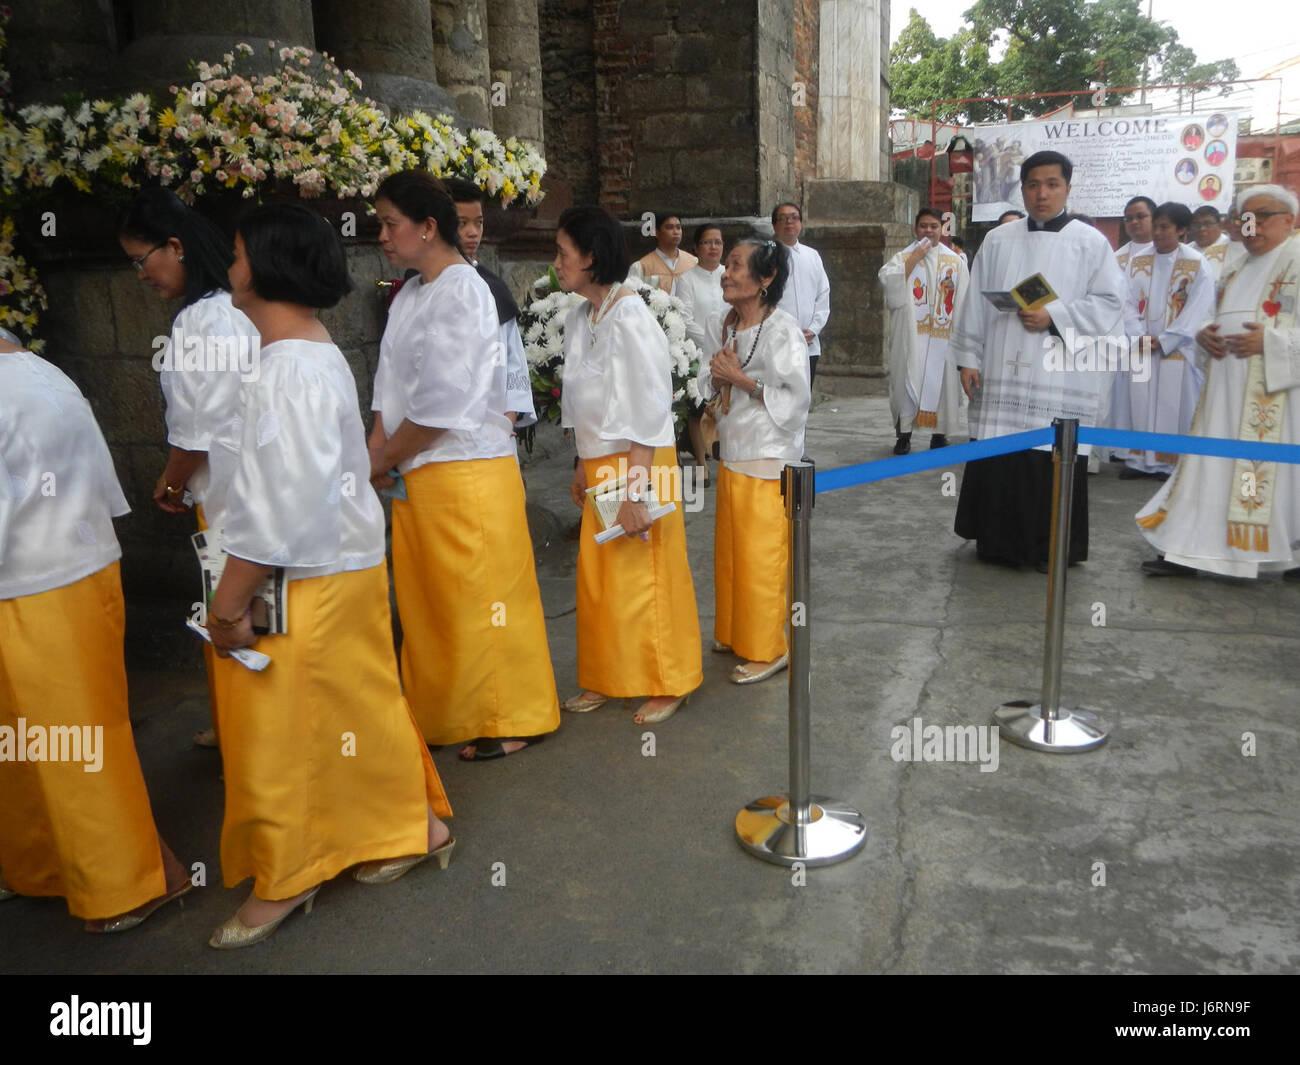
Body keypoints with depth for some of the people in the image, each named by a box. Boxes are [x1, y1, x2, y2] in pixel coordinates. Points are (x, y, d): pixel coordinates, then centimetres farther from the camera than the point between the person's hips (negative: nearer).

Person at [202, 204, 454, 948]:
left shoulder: (290, 371, -22)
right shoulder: (317, 356, 10)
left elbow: (281, 506, -25)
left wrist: (229, 602, -18)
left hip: (304, 585, -10)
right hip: (336, 569, 10)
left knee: (282, 734, 5)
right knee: (358, 710, 19)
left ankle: (284, 880, 24)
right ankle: (415, 824, 35)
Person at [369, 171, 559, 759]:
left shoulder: (461, 293, -13)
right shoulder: (409, 295, 15)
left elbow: (441, 404, -18)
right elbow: (390, 389, 15)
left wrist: (383, 459, -7)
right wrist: (376, 454, 1)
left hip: (468, 473, -9)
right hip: (417, 476, 9)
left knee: (481, 602, 0)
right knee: (424, 603, 16)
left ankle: (511, 719, 17)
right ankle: (439, 715, 32)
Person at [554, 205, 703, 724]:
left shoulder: (629, 317, -17)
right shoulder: (579, 317, 9)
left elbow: (649, 409, -20)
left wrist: (634, 490, -21)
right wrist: (582, 467, 16)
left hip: (638, 464, -8)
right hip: (600, 464, 8)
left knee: (645, 578, 2)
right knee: (596, 576, 14)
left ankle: (669, 683, 19)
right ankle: (607, 678, 29)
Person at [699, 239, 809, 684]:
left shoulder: (782, 331, -15)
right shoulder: (720, 325, 7)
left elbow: (795, 398, -19)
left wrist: (742, 380, -17)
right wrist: (718, 375, -8)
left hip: (769, 460, -8)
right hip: (732, 455, 8)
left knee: (761, 556, -1)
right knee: (729, 550, 17)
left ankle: (768, 649, 13)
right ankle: (733, 633, 33)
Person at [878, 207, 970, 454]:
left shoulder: (955, 262, 11)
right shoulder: (903, 257, 7)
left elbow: (962, 303, 8)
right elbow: (889, 281, -11)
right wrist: (914, 259, -11)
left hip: (943, 336, 1)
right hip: (910, 335, -1)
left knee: (941, 380, 1)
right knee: (907, 379, -5)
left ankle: (939, 434, 10)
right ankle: (904, 434, 1)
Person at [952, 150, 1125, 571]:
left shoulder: (1091, 243, 4)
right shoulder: (998, 240, 11)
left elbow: (1110, 303, -1)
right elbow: (976, 303, 10)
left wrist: (1054, 316, -13)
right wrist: (968, 357, 4)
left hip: (1061, 377, -2)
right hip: (1002, 373, 2)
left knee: (1055, 463, -1)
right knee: (996, 460, 3)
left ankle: (1052, 548, 13)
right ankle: (997, 541, 18)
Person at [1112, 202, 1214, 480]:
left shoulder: (1197, 264, -1)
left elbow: (1198, 309, -6)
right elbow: (1129, 302, 5)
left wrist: (1164, 341, -13)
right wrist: (1140, 336, -11)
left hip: (1178, 350, -3)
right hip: (1139, 348, 4)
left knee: (1173, 405, -4)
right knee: (1138, 402, 2)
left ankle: (1171, 462, 3)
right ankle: (1139, 459, 9)